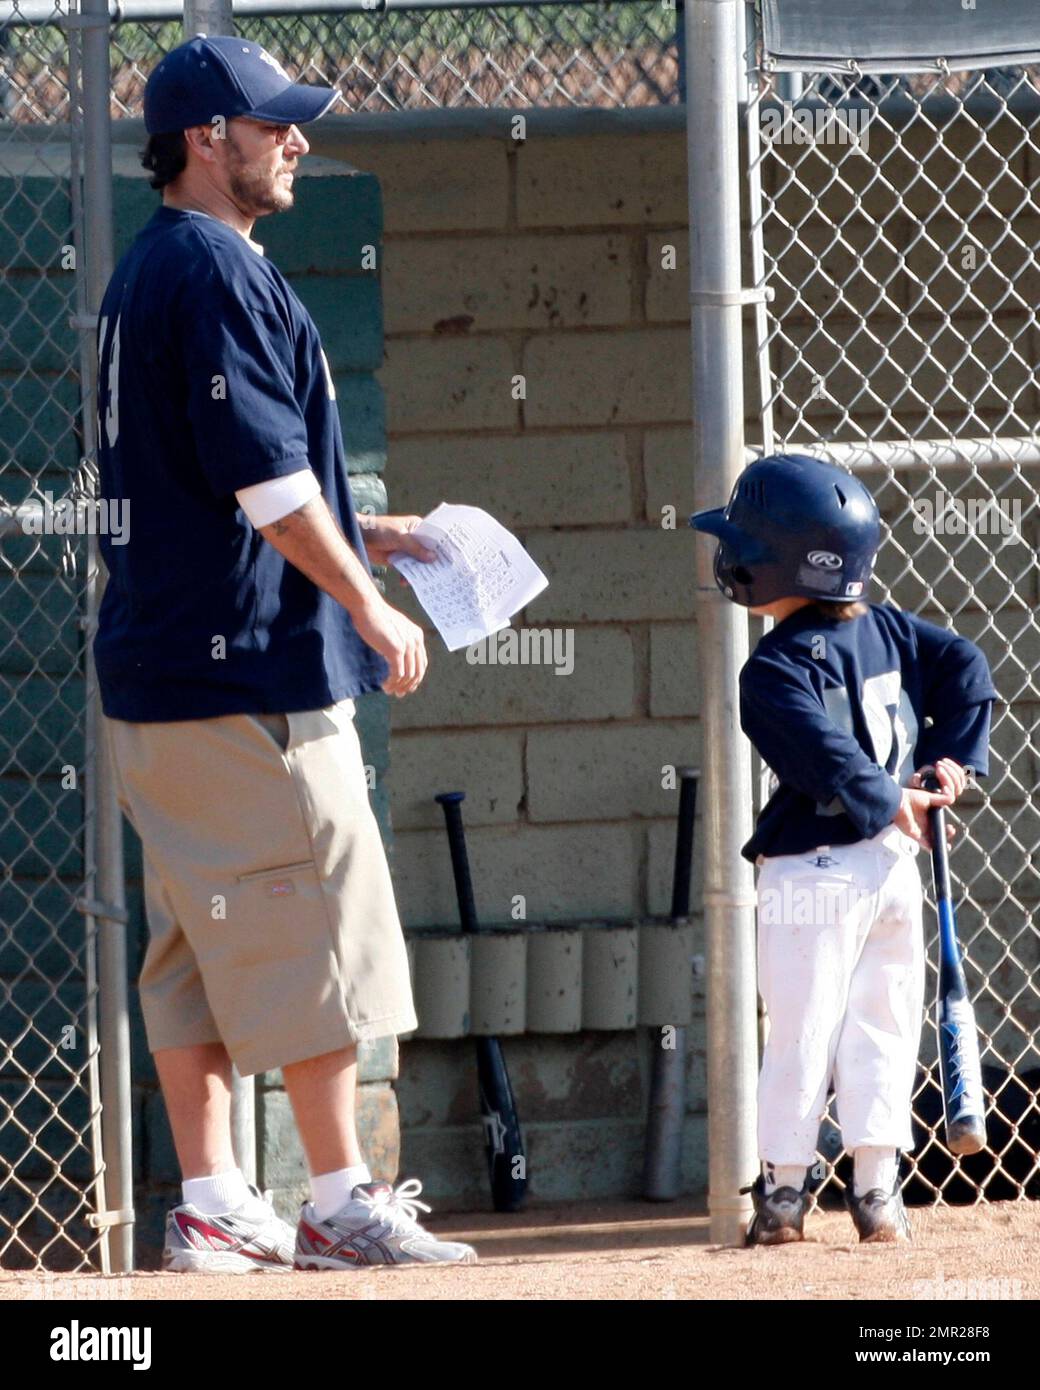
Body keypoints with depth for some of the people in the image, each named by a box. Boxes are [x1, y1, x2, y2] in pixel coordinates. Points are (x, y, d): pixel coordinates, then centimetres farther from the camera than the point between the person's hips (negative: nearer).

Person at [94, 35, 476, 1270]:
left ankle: (210, 1204, 10)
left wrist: (353, 534, 23)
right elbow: (265, 475, -19)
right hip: (246, 661, -10)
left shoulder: (144, 275, 18)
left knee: (197, 942, 9)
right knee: (316, 926, -5)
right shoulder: (218, 273, -14)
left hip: (154, 662, 10)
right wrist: (368, 606, -12)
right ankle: (340, 1203, -3)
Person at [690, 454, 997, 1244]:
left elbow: (825, 753, -21)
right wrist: (951, 759, 4)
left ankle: (785, 1186, 5)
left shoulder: (777, 667, -12)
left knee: (802, 1031, 0)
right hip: (893, 860, 6)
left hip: (813, 868, -6)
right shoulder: (887, 629, 8)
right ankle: (878, 1186, 5)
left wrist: (889, 802, -14)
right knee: (883, 1023, 8)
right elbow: (966, 667, 7)